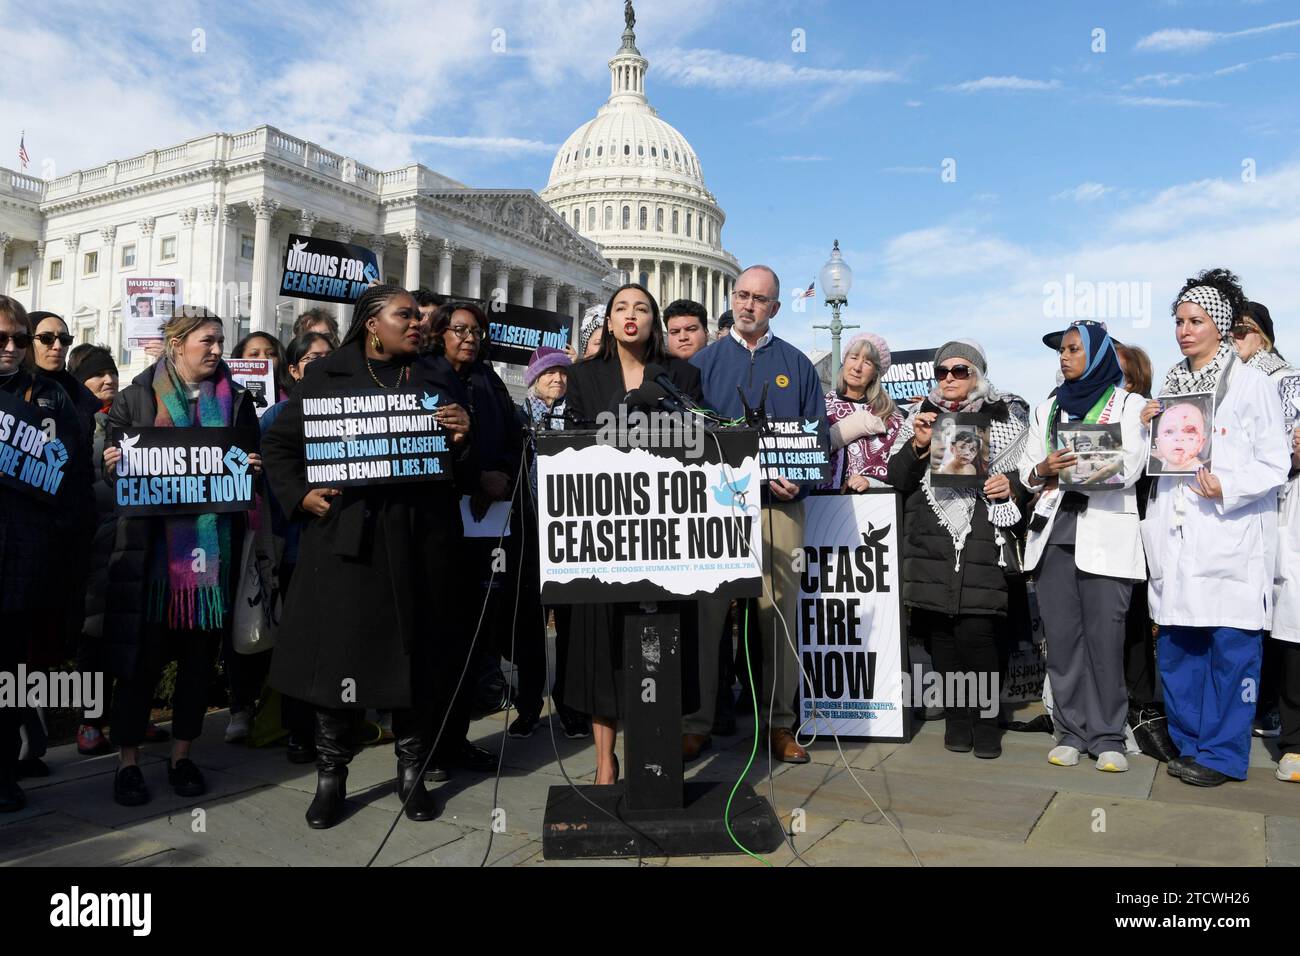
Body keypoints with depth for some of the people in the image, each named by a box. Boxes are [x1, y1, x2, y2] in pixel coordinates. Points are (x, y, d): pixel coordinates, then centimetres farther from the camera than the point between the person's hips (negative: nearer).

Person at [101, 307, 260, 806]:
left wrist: (253, 467, -8)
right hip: (152, 545, -2)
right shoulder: (136, 396, 5)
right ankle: (127, 760, 14)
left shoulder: (236, 399, 11)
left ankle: (182, 754, 22)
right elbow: (111, 463, 7)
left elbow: (252, 461, 14)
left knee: (200, 654, 8)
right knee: (142, 655, 0)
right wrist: (111, 463, -15)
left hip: (215, 544, 2)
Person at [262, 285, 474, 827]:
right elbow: (278, 444, 12)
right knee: (337, 650, 1)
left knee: (415, 653, 5)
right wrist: (300, 496, -3)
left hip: (417, 540, 2)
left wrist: (462, 438, -10)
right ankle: (331, 777, 16)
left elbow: (464, 473, 11)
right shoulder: (326, 376, 9)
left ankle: (411, 772, 19)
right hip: (344, 535, -1)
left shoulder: (437, 382, 13)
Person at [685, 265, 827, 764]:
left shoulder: (796, 365, 12)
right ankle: (695, 723, 6)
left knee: (779, 613, 2)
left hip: (779, 506, 1)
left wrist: (799, 479, -10)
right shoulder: (703, 362, 11)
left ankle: (779, 723, 13)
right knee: (704, 611, -3)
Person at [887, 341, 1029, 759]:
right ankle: (956, 714, 16)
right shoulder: (920, 417, 16)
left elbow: (1027, 475, 14)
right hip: (931, 538, 2)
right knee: (940, 629, 0)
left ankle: (985, 716, 7)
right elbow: (897, 480, 11)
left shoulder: (1005, 418, 10)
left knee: (975, 630, -11)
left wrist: (1012, 485, -7)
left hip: (983, 540, -2)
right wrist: (917, 445, -5)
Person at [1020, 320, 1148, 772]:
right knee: (1061, 634, 1)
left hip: (1106, 533, -3)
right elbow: (1026, 468, 15)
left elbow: (1129, 469, -3)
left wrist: (1065, 473, -12)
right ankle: (1071, 731, 9)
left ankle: (1108, 736, 3)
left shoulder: (1127, 403, 9)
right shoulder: (1048, 408, 21)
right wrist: (1043, 471, -7)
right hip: (1054, 530, 4)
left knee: (1104, 635, -6)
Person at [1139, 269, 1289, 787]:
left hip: (1230, 539, -5)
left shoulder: (1251, 385, -1)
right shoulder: (1170, 385, 16)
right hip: (1176, 540, 6)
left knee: (1230, 646, -2)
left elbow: (1274, 464, -5)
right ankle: (1188, 743, 22)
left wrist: (1226, 488, -20)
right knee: (1175, 646, 9)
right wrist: (1148, 429, 3)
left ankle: (1222, 753, 9)